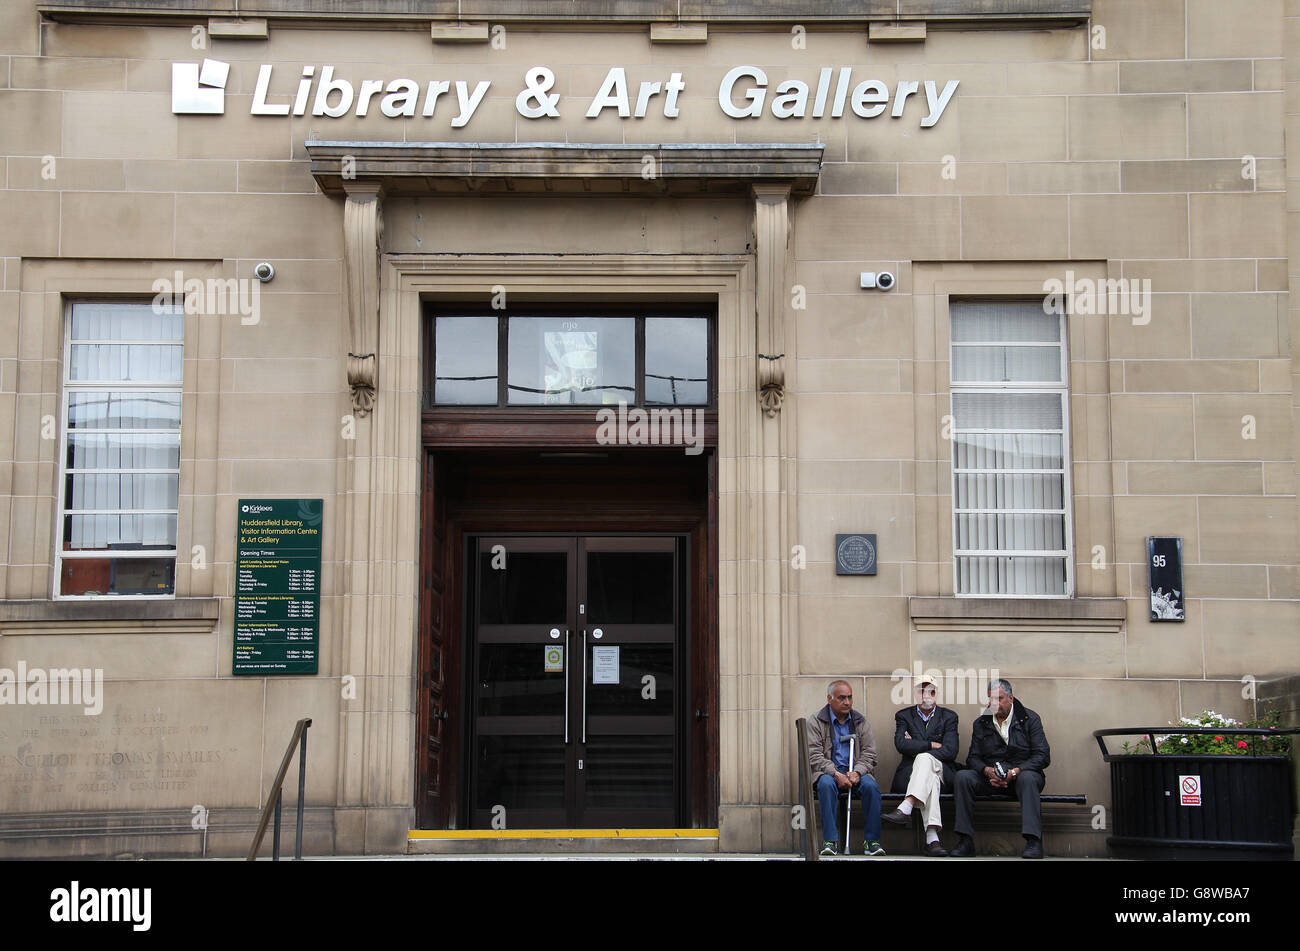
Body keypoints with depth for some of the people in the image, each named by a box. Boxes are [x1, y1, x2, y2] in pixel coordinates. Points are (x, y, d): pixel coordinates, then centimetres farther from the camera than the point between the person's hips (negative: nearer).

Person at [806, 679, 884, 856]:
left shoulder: (860, 722, 11)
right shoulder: (816, 721, 2)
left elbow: (869, 754, 5)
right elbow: (814, 756, -7)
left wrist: (857, 772, -16)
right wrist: (836, 774, -21)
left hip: (856, 771, 2)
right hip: (828, 771, -2)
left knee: (871, 785, -29)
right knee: (826, 784, -36)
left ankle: (871, 841, -20)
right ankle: (830, 841, -31)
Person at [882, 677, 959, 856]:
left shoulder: (949, 717, 10)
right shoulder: (904, 715, 12)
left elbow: (950, 752, -5)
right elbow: (901, 744, -9)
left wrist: (918, 751, -6)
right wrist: (931, 745, -8)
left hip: (941, 772, 0)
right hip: (910, 773, 0)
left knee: (924, 758, -34)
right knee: (930, 778, -36)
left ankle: (905, 808, -52)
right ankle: (932, 836, -52)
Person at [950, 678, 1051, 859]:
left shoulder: (1030, 719, 1)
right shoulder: (980, 723, 11)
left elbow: (1042, 756, -7)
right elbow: (973, 758, 7)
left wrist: (1015, 771, -21)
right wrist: (987, 771, -17)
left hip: (1022, 773, -3)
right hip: (991, 775, 3)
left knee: (1027, 779, -38)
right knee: (963, 776, -24)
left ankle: (1034, 842, -42)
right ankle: (966, 841, -25)